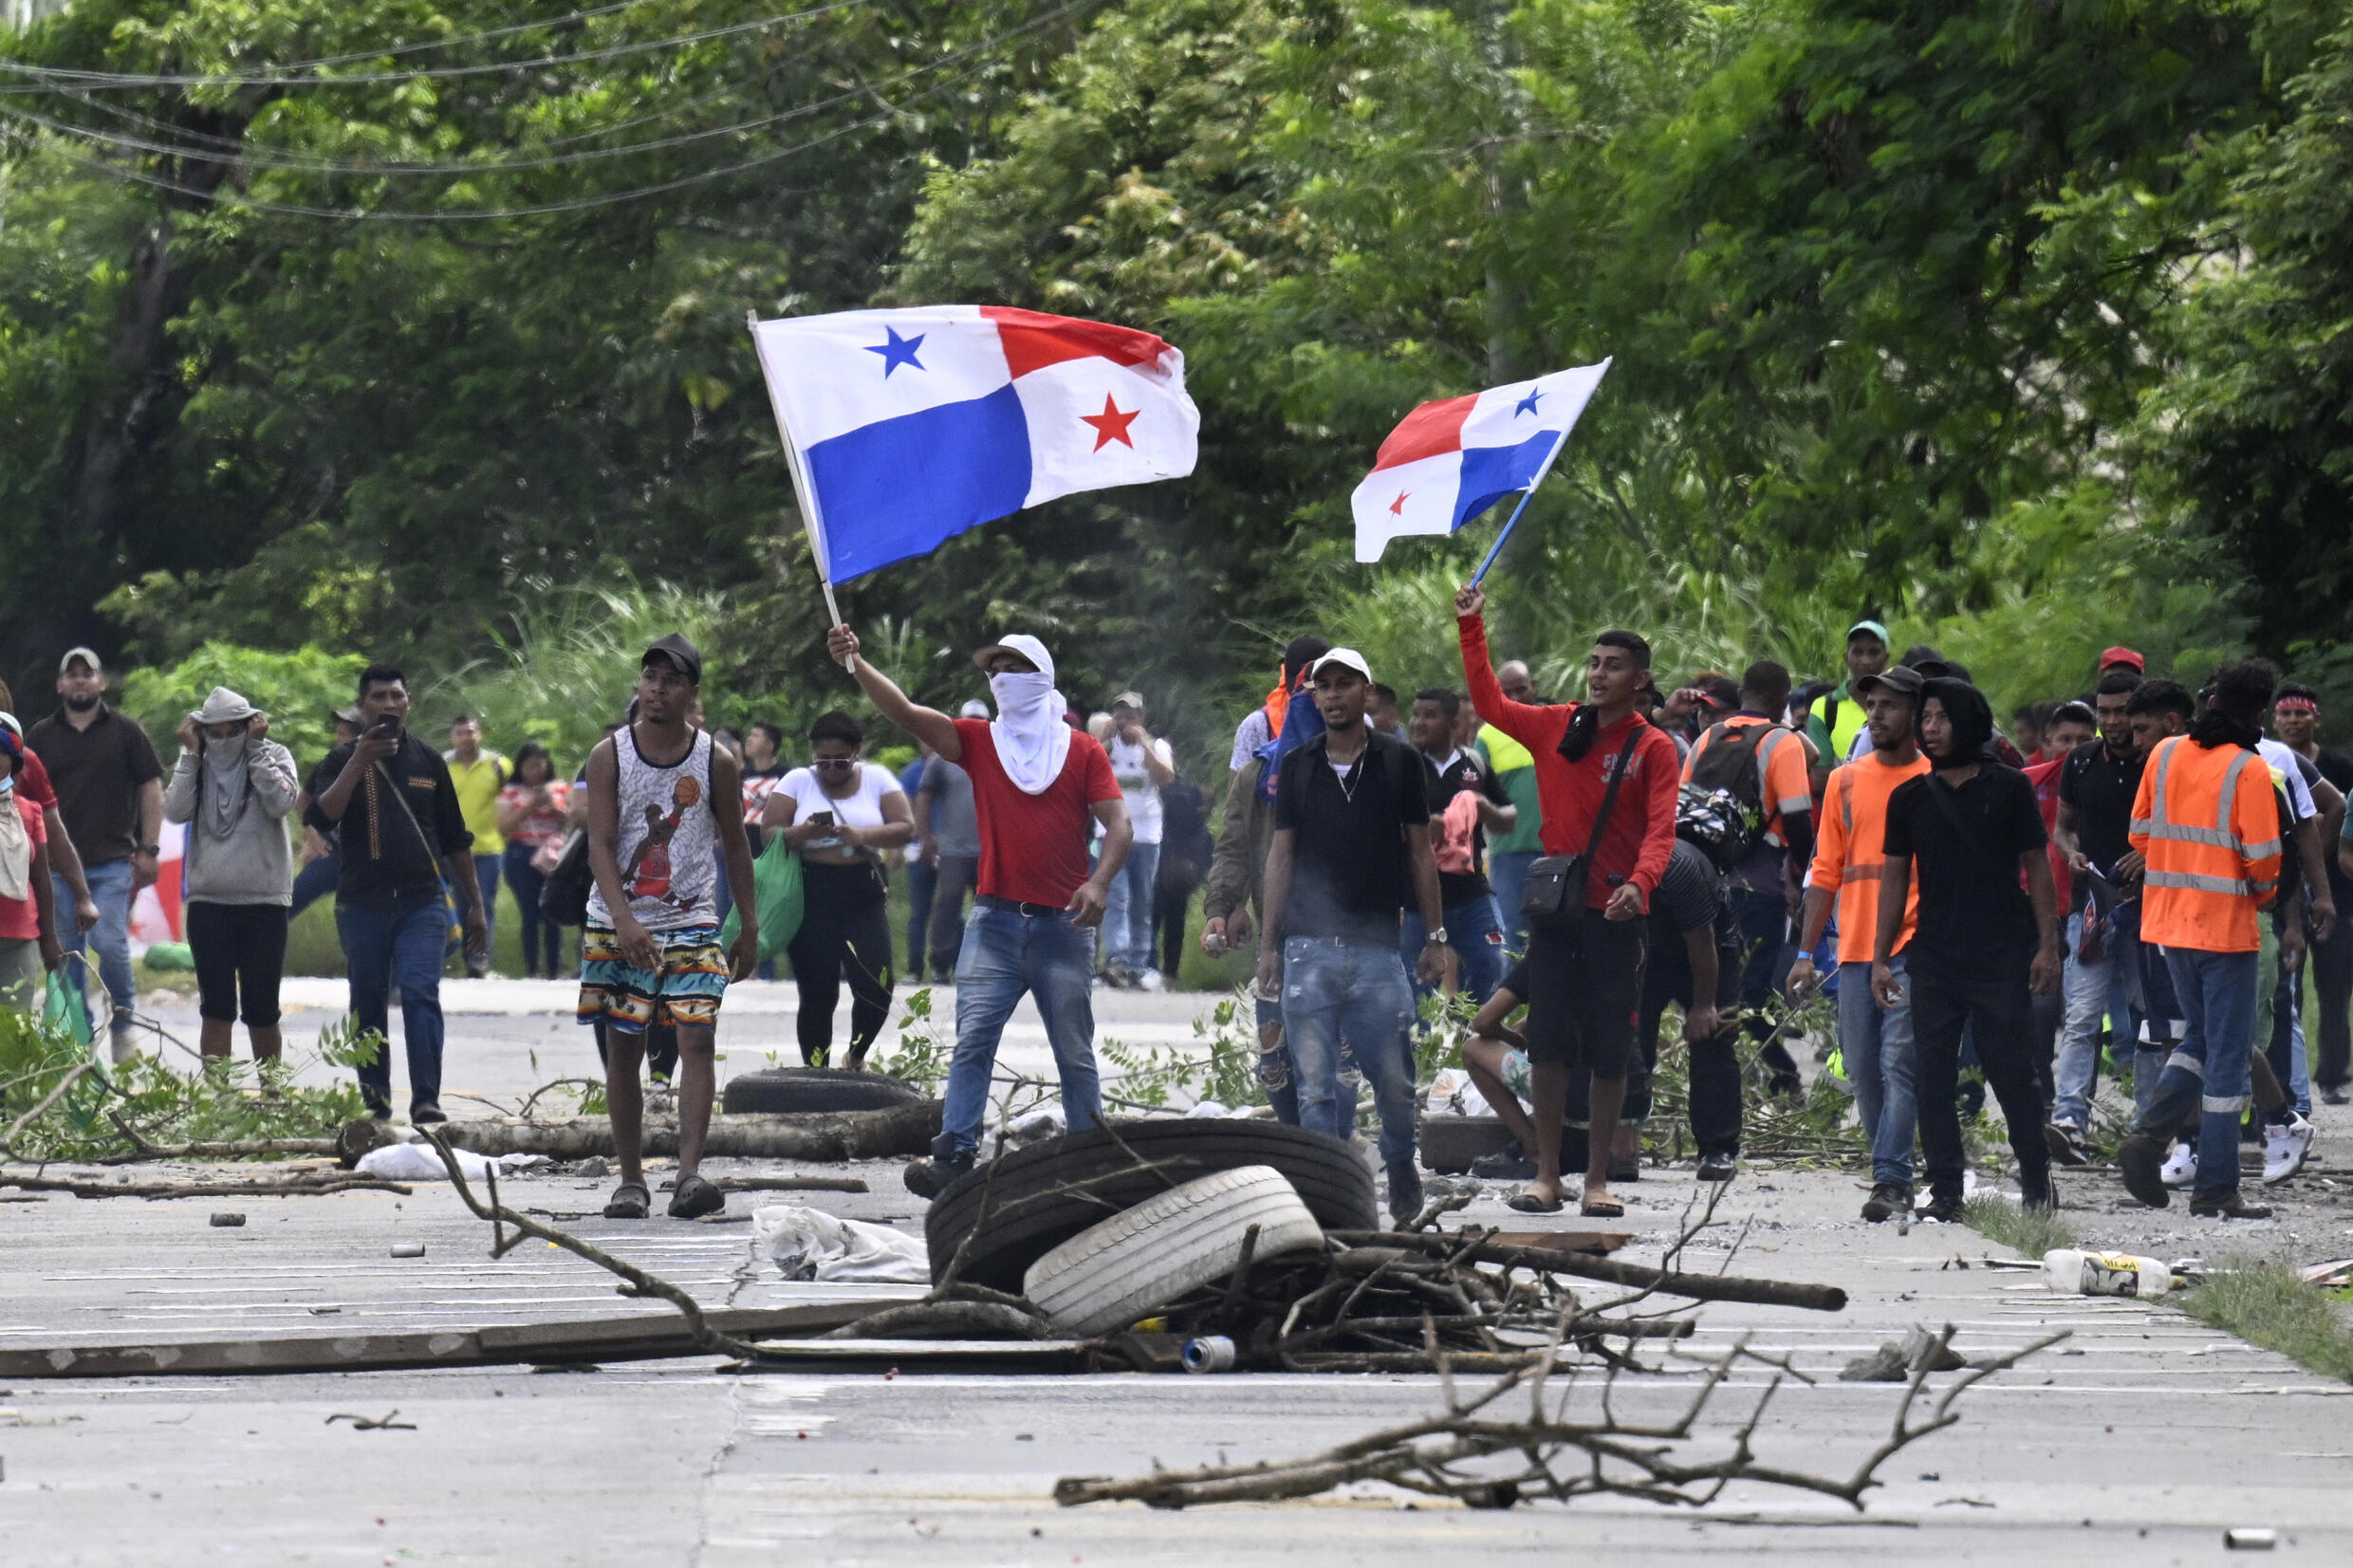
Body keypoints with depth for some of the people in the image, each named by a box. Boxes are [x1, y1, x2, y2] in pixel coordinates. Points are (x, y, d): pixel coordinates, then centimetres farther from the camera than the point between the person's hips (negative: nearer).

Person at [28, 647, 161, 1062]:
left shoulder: (125, 731, 6)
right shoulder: (41, 736, 11)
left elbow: (151, 791, 6)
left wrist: (148, 850, -1)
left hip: (113, 862, -3)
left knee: (110, 943, -14)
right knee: (67, 954, 2)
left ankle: (122, 1026, 4)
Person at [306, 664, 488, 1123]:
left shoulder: (428, 762, 12)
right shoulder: (342, 762, 7)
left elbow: (455, 840, 17)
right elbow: (321, 818, -12)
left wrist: (475, 904, 16)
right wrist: (359, 763, -17)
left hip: (421, 901, 0)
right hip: (362, 903, 0)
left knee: (421, 993, -14)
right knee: (368, 1004, 5)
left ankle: (426, 1099, -19)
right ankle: (374, 1101, 12)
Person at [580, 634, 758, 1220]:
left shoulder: (715, 761, 1)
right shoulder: (609, 756, -2)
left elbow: (735, 846, 11)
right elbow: (600, 847, -8)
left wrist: (749, 929, 11)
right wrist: (624, 920, -21)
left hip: (692, 923, 0)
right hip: (618, 924, 0)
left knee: (698, 1038, -14)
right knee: (622, 1050, 2)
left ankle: (690, 1175, -22)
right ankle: (631, 1179, 11)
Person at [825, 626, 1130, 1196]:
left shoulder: (1083, 751, 7)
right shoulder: (979, 741, 10)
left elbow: (1118, 823, 0)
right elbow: (904, 711, -1)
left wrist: (1099, 883, -17)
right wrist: (856, 665, -15)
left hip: (1064, 922, -1)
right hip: (996, 918, 1)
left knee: (1075, 1052, 5)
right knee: (973, 1039, -11)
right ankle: (953, 1155, -18)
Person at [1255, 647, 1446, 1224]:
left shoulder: (1399, 762, 5)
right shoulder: (1296, 767, 10)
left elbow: (1420, 852, 9)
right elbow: (1281, 854, 13)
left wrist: (1435, 937, 6)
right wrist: (1268, 944, 8)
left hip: (1377, 945, -1)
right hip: (1309, 949, 1)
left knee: (1394, 1081, 0)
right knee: (1315, 1085, -2)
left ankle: (1401, 1171, 24)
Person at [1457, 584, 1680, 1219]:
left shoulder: (1654, 748, -2)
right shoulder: (1556, 728, 8)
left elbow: (1660, 830, -12)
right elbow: (1491, 703, 17)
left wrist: (1639, 883, -30)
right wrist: (1471, 627, 12)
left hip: (1615, 914, -3)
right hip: (1555, 906, 3)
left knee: (1609, 1051, 1)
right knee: (1548, 1044, 0)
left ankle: (1597, 1179, 7)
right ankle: (1546, 1174, 4)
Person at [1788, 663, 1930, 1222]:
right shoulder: (1845, 782, 13)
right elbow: (1826, 872, 15)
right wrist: (1805, 954, 9)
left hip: (1914, 945, -4)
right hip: (1856, 945, 4)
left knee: (1899, 1062, -14)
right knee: (1862, 1070, 5)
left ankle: (1891, 1182, -18)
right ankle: (1892, 1179, 16)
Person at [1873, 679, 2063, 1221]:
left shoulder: (2009, 788, 2)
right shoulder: (1910, 798, 10)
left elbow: (2037, 867, 4)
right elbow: (1895, 878, 13)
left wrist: (2047, 946, -3)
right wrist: (1880, 957, 8)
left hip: (2001, 957, -3)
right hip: (1933, 959, 3)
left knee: (2013, 1071, -2)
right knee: (1932, 1076, 0)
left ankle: (2037, 1181, 12)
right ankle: (1944, 1192, 6)